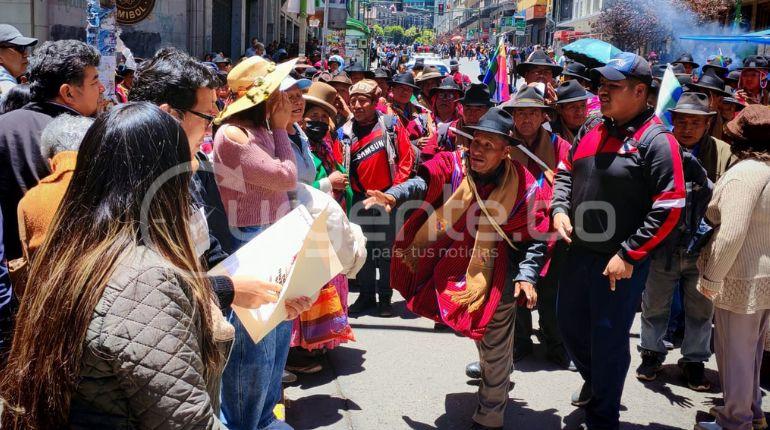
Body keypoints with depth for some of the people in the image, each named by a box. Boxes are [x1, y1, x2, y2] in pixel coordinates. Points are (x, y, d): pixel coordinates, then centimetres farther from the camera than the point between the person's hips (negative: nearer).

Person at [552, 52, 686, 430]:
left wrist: (628, 255, -19)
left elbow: (669, 209, -18)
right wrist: (559, 208, -1)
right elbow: (565, 173, 19)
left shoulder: (656, 142, -15)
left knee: (609, 340, 5)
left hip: (621, 263, -7)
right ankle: (593, 380, 49)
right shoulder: (590, 133, 7)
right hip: (578, 252, 7)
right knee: (570, 324, 20)